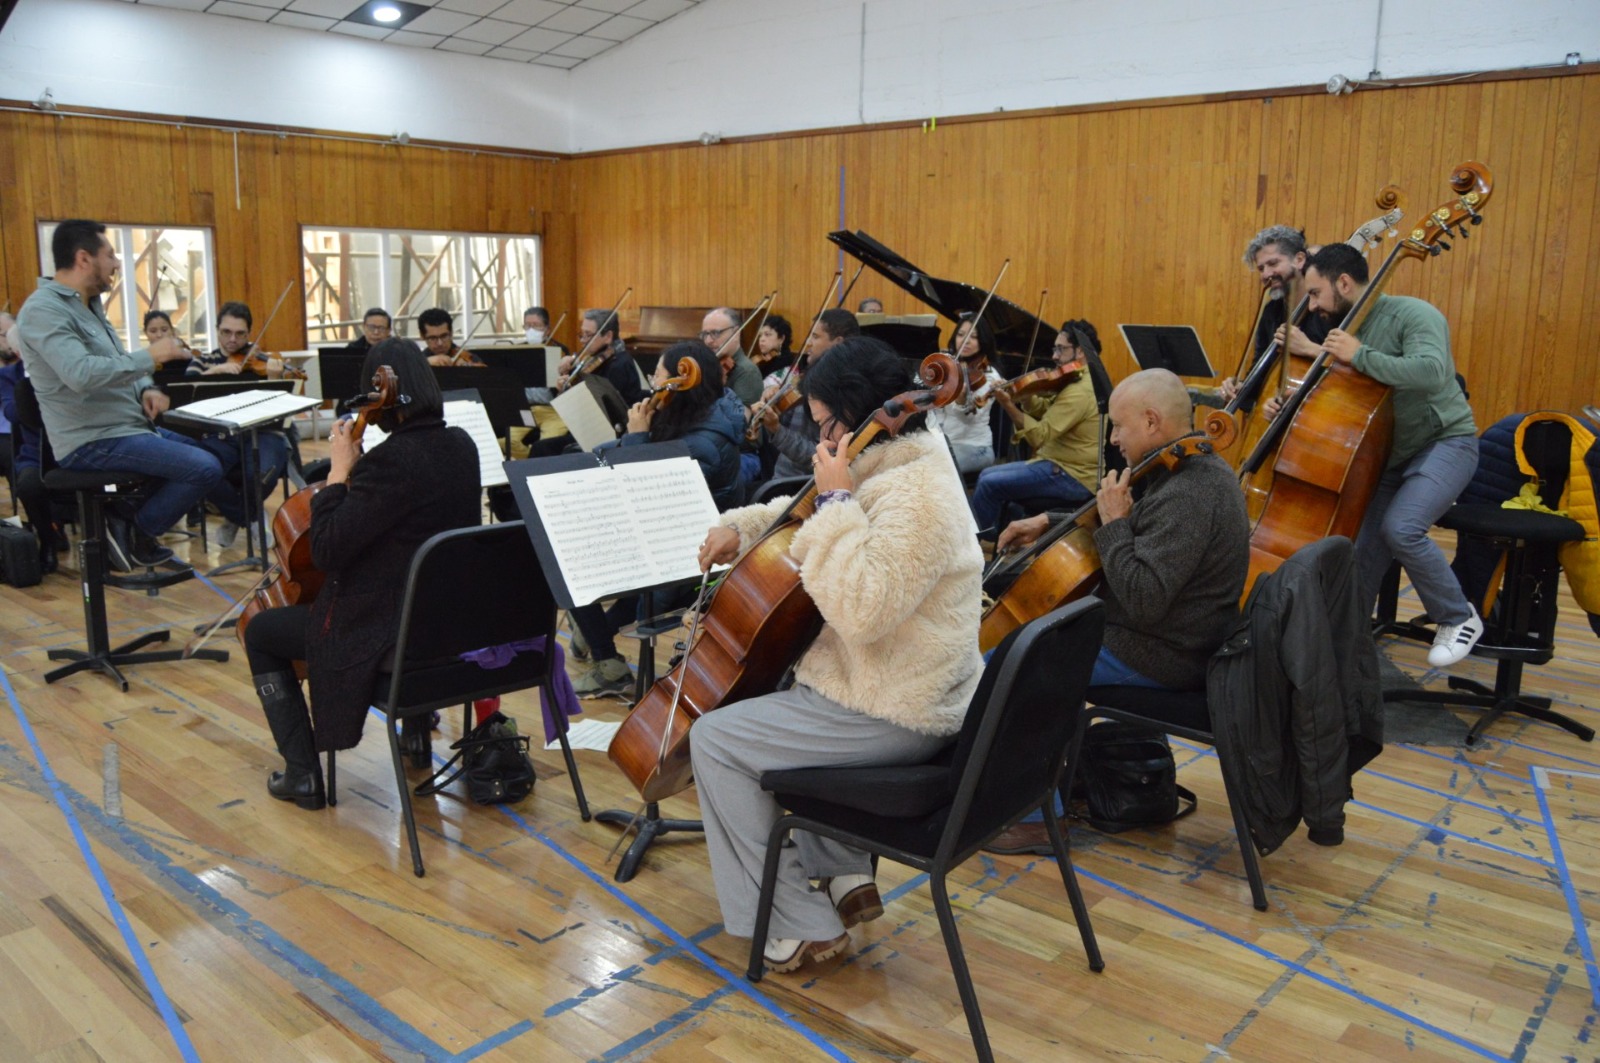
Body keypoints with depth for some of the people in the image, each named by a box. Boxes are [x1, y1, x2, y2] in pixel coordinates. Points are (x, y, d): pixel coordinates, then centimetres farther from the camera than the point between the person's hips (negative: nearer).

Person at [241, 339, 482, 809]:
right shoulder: (461, 445, 1)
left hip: (388, 630, -8)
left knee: (261, 632, 16)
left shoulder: (392, 458, -24)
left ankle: (303, 775, 14)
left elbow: (326, 551, -22)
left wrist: (340, 471, -15)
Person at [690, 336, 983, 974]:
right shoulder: (893, 468, 7)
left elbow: (861, 610, -34)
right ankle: (845, 875, 25)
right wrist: (744, 526, 7)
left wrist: (838, 501, -27)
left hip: (896, 717, -11)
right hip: (900, 691, 11)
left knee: (716, 739, -7)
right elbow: (806, 514, 23)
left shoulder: (916, 496, -25)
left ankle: (801, 925, 3)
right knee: (768, 698, 29)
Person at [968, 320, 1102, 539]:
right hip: (1063, 465, 11)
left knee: (989, 484, -14)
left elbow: (1040, 435, -25)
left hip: (1073, 478, -11)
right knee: (987, 475, 11)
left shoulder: (1079, 392, -21)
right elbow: (1043, 410, 12)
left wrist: (1008, 405, -32)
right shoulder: (1077, 381, 12)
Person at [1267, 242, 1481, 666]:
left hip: (1444, 442, -7)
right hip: (1389, 453, 7)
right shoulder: (1343, 331, 5)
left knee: (1400, 529, -26)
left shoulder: (1411, 314, -17)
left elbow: (1432, 373, -35)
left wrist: (1360, 356, -32)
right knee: (1363, 549, 1)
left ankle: (1460, 619, -5)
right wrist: (1291, 406, -6)